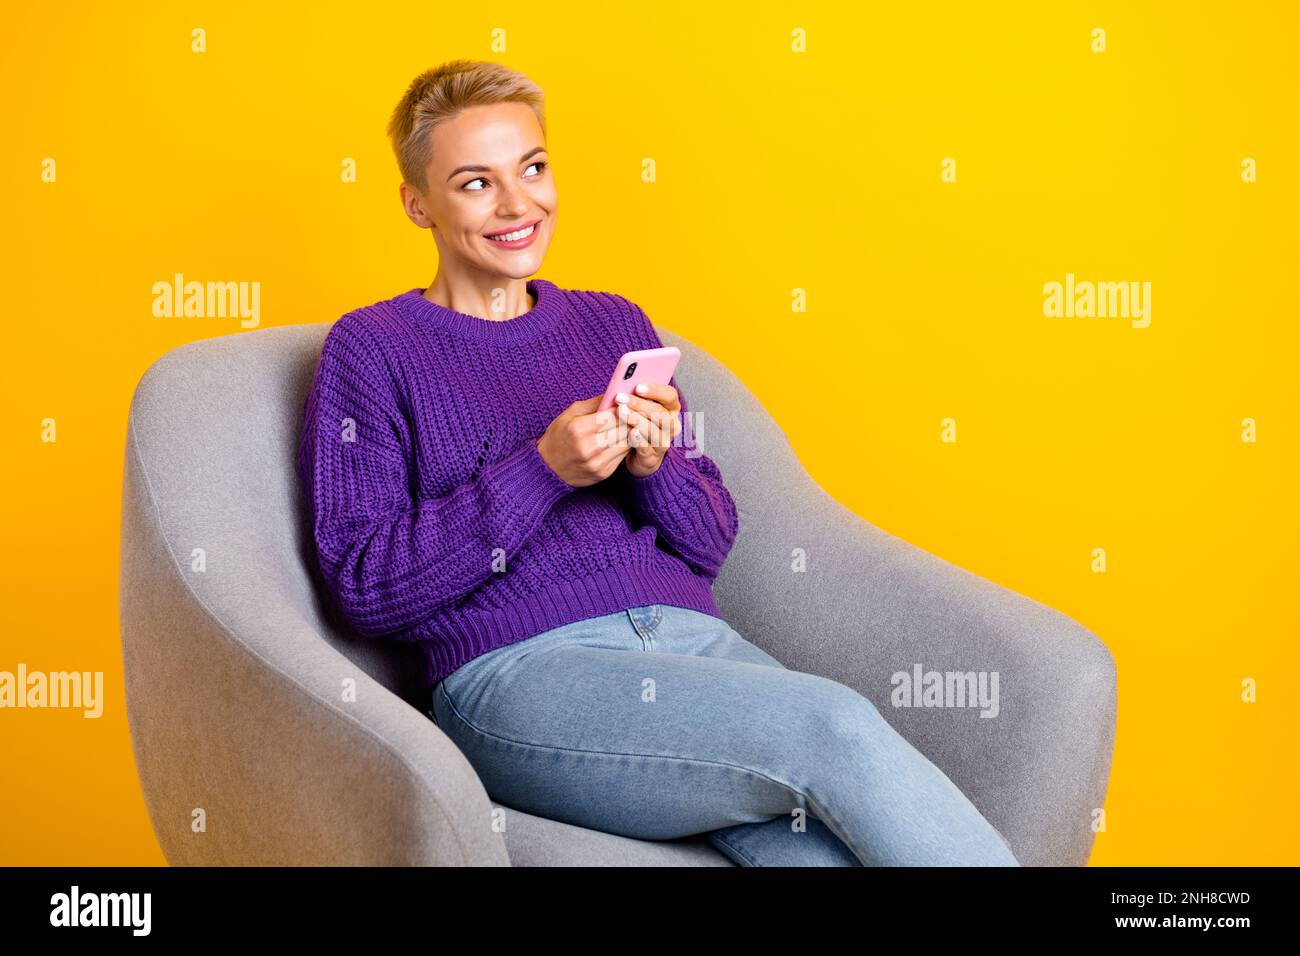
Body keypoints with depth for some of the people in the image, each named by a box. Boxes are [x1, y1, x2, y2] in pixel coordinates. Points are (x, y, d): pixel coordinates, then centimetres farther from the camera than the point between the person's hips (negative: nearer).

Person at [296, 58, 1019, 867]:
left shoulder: (616, 325, 21)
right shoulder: (371, 349, 8)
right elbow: (364, 585, -2)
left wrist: (655, 464, -4)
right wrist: (543, 470, -10)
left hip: (691, 637, 4)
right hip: (518, 671, -4)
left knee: (829, 847, -29)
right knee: (837, 727, -28)